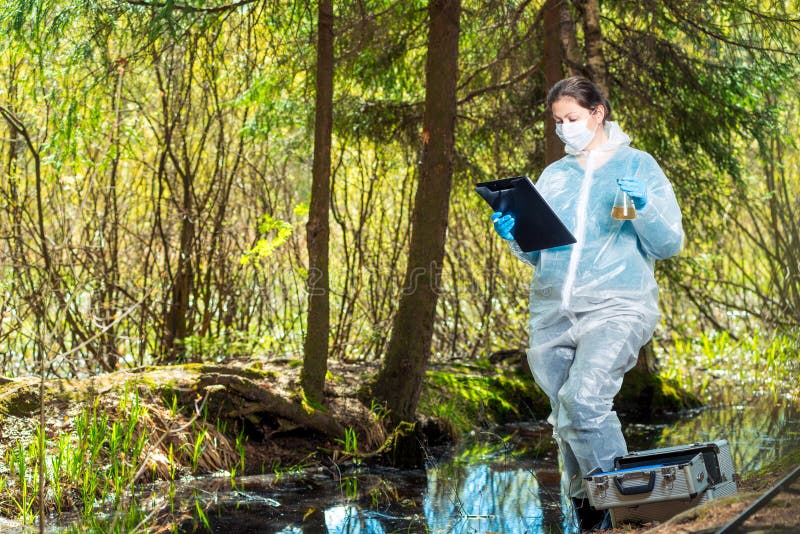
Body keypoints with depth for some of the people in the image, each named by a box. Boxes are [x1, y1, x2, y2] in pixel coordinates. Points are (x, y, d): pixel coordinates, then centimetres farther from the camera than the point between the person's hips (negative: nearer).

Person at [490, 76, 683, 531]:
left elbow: (670, 244, 2)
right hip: (553, 312, 5)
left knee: (582, 398, -26)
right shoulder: (553, 176, 16)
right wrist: (514, 235, -4)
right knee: (566, 422, 7)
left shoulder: (637, 166, 5)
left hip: (616, 308, -5)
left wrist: (644, 207, -15)